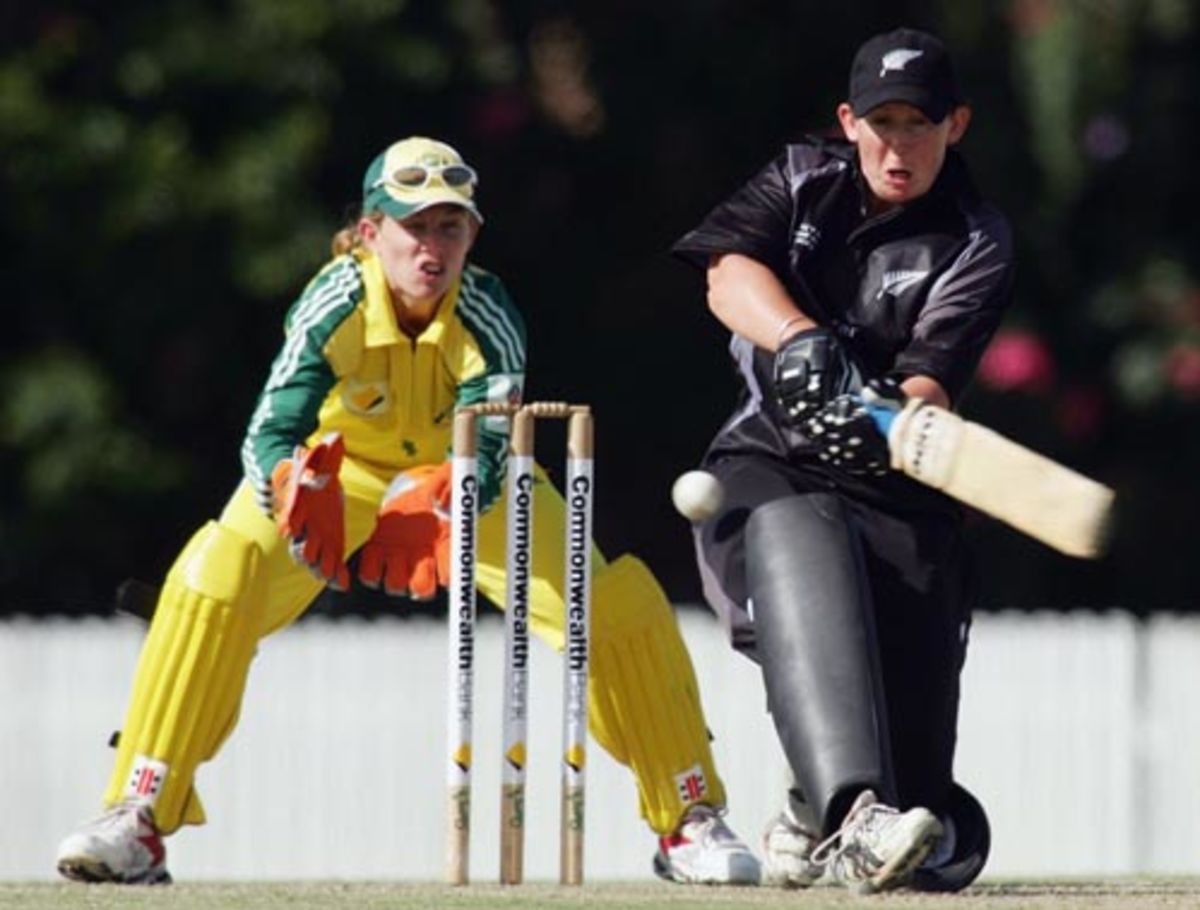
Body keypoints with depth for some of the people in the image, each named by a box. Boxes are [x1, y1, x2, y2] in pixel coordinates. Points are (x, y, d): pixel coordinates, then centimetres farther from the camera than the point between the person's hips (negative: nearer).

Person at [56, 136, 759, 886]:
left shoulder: (490, 317, -30)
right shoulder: (334, 306, -32)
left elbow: (488, 452, -40)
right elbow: (270, 432, -41)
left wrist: (436, 505, -63)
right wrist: (293, 486, -65)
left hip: (465, 480, 1)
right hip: (343, 468, -1)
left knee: (616, 601, -14)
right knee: (214, 578, -27)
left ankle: (690, 819, 5)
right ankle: (137, 823, -20)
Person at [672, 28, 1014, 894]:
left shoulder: (977, 245, -1)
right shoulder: (805, 179, 7)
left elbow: (933, 382, -16)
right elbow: (729, 272, -12)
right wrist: (803, 340, -32)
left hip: (896, 490, 0)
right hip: (766, 466, 0)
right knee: (803, 558, -40)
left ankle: (814, 822, 30)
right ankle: (857, 816, -56)